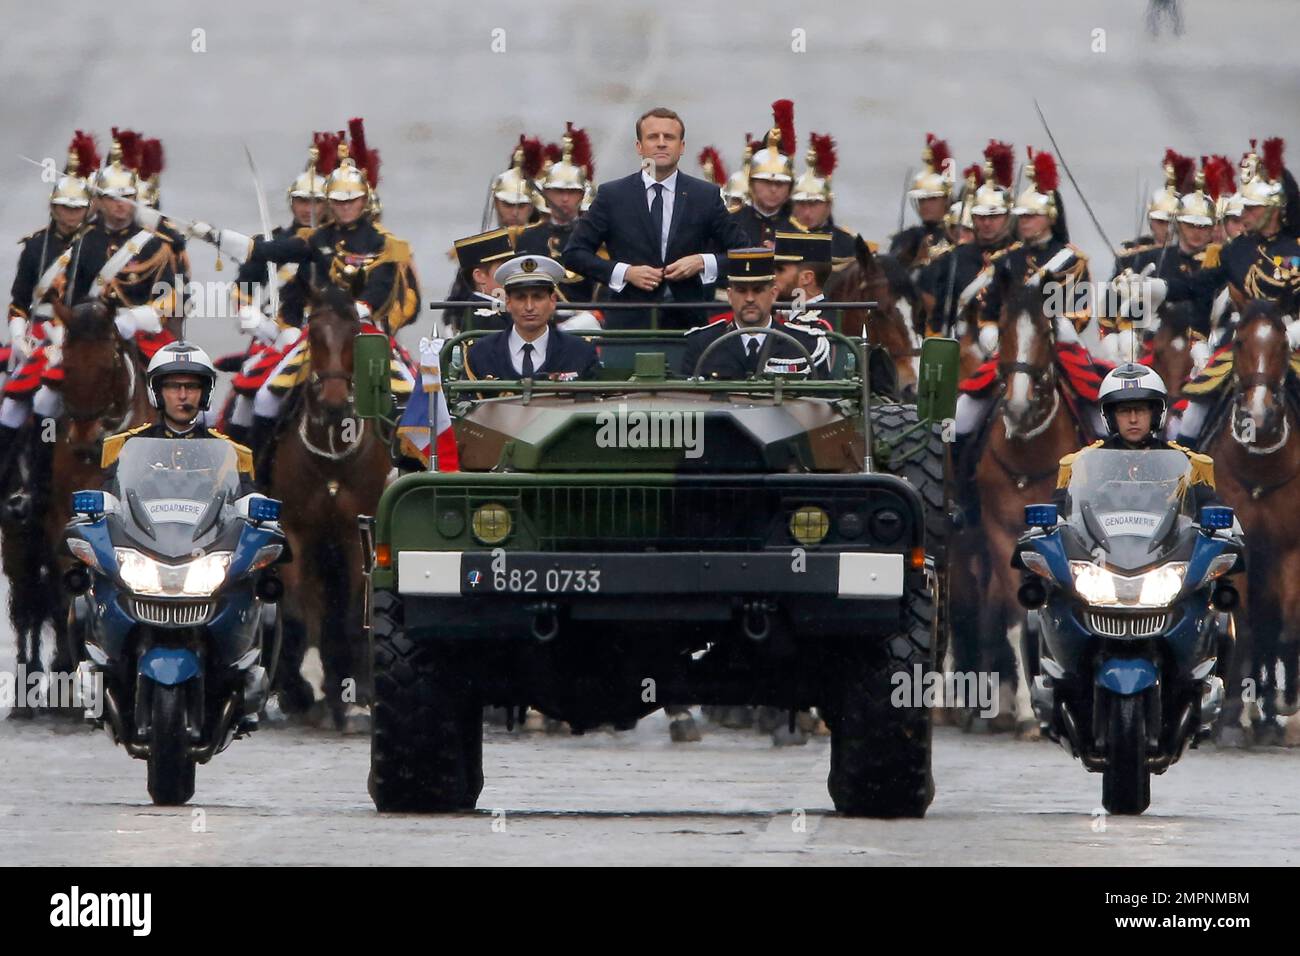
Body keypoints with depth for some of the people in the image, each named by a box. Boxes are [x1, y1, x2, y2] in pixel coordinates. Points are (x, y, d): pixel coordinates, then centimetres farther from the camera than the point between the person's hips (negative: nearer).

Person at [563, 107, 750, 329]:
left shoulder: (706, 196, 8)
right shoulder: (612, 195, 6)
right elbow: (574, 253, 6)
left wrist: (703, 263, -6)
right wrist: (625, 272, -7)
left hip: (688, 321, 1)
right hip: (629, 321, -1)